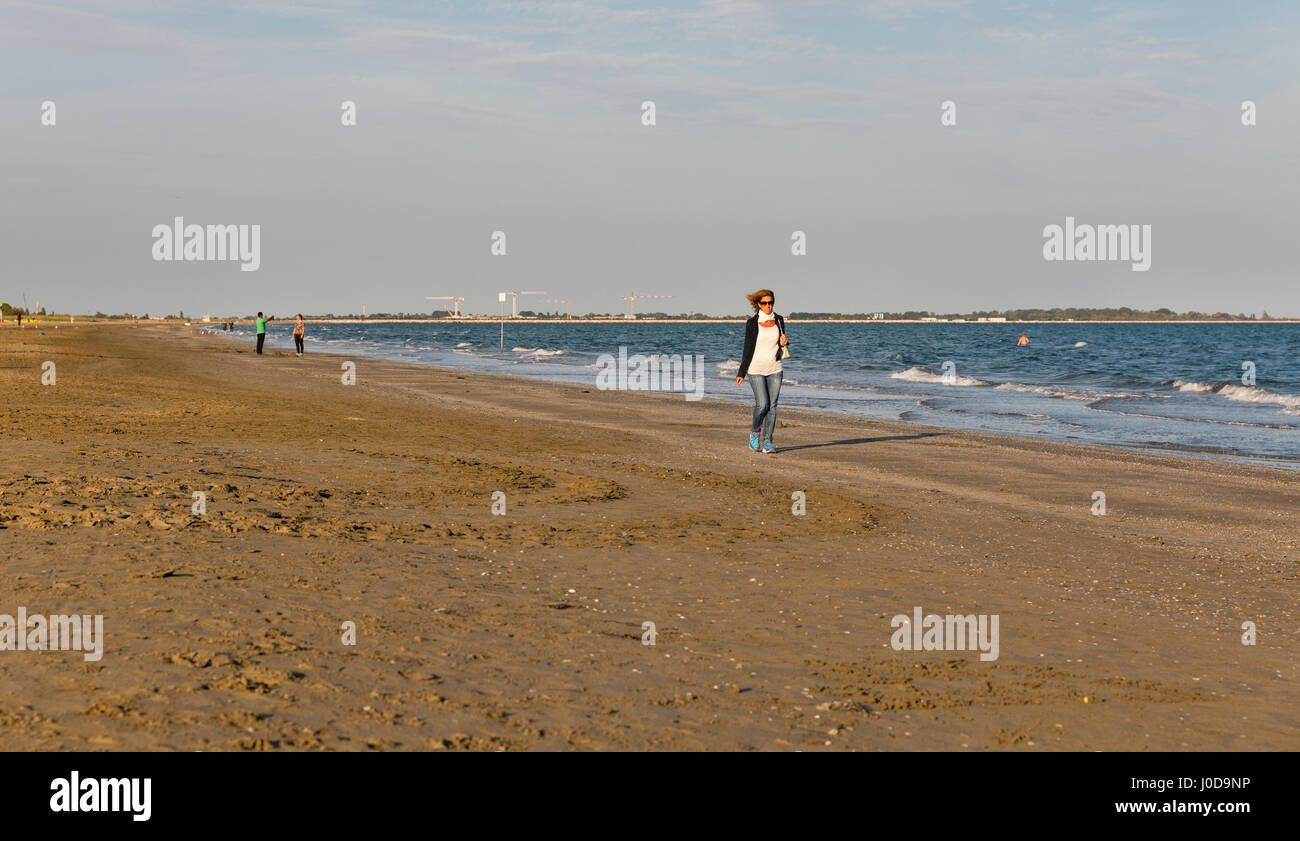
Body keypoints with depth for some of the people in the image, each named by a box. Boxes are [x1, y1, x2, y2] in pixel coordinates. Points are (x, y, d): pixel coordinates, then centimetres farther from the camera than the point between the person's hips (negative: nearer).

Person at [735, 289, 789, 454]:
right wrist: (741, 373, -2)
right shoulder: (752, 323, -4)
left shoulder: (779, 320, 6)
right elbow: (748, 349, -1)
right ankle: (755, 432, 14)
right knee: (762, 404, -13)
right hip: (756, 369, -3)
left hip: (774, 368, 3)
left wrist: (784, 342, -7)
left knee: (772, 405, -1)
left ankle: (767, 442, 4)